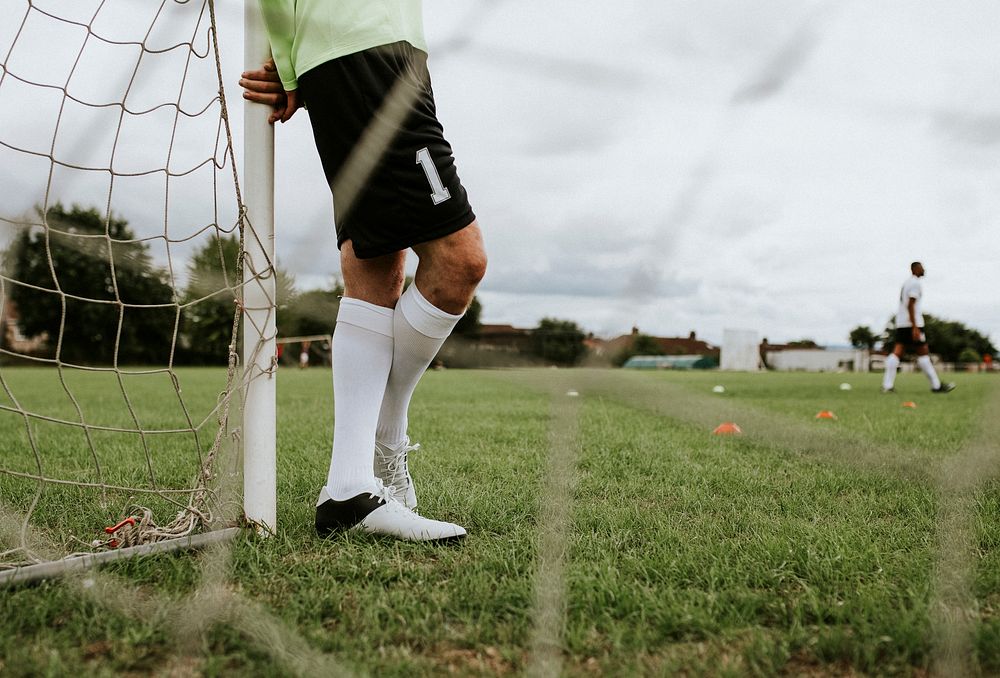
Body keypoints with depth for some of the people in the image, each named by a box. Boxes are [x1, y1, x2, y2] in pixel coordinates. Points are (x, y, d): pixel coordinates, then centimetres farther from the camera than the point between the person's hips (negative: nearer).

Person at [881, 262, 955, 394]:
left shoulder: (907, 282, 21)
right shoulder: (915, 283, -8)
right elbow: (910, 305, -18)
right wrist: (915, 327, -22)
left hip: (901, 323, 9)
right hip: (912, 323, -9)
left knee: (897, 352, -1)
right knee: (923, 352, -2)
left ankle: (887, 385, -11)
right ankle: (936, 385, 4)